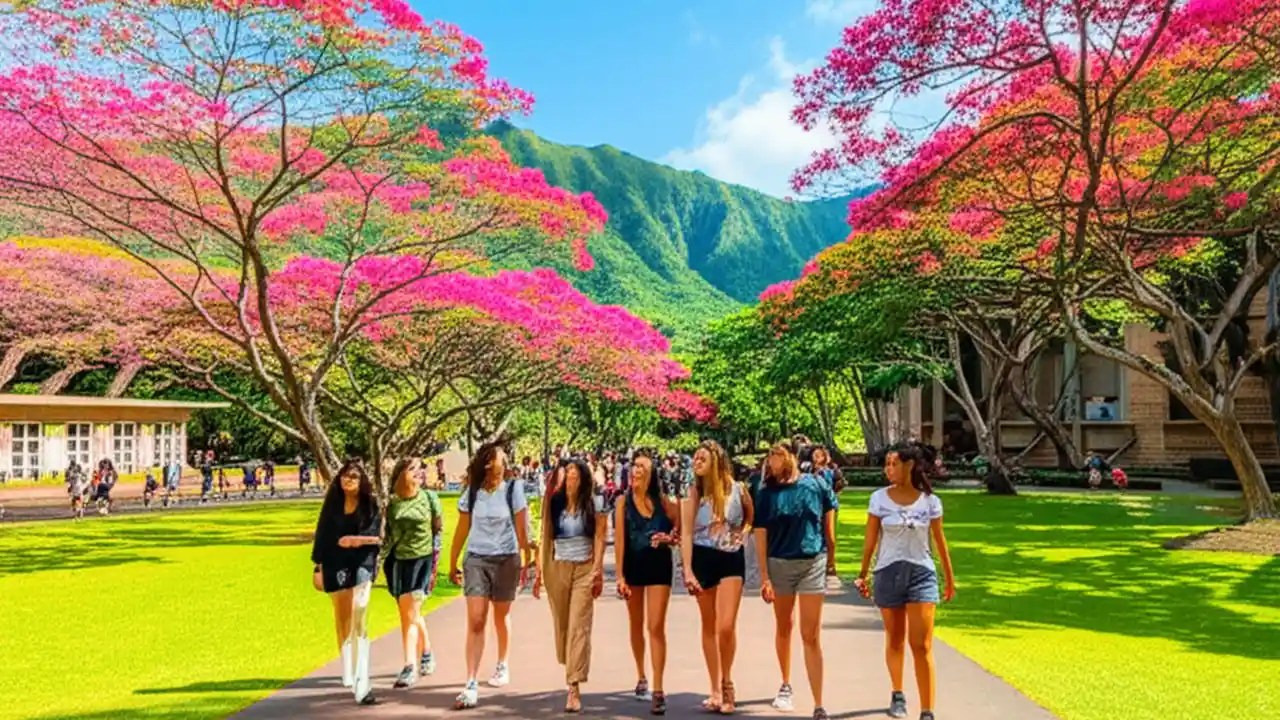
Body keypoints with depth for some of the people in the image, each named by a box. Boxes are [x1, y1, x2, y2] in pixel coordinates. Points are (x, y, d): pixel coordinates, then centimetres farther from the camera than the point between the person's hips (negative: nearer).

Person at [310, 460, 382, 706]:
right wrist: (317, 567, 6)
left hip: (361, 566, -3)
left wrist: (357, 540, -21)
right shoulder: (332, 504, 7)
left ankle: (361, 683, -17)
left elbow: (375, 536, -3)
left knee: (358, 622, -13)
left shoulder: (371, 504, 0)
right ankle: (349, 674, 30)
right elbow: (322, 535, 8)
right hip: (335, 566, 3)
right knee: (342, 621, 13)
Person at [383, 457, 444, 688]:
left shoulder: (429, 498, -3)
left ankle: (410, 667, -6)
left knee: (410, 614, -9)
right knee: (410, 613, 15)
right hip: (397, 561, 3)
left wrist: (436, 561, 0)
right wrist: (381, 559, 5)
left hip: (421, 559, -3)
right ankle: (427, 653, 35)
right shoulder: (391, 502, 1)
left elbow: (438, 529, 3)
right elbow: (386, 532, 9)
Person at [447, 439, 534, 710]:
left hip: (506, 560, -1)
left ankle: (502, 666, 38)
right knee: (475, 622, -8)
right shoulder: (472, 492, -1)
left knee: (501, 618, 15)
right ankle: (471, 684, -8)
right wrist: (452, 564, 11)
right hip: (476, 560, 1)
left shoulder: (512, 490, -6)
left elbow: (521, 531, -1)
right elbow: (462, 530, 7)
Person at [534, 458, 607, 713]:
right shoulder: (553, 504, 5)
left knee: (579, 627, -8)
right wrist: (539, 572, 3)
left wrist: (598, 570, -10)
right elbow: (545, 538, 6)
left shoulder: (593, 505, 2)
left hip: (584, 569, -2)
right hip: (557, 569, 2)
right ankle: (571, 670, 30)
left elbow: (599, 538, 0)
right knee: (561, 624, 10)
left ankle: (574, 687, -11)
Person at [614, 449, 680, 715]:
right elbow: (619, 539, -6)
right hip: (633, 566, 1)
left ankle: (658, 690, -5)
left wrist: (670, 538, -15)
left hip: (659, 566, -1)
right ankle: (641, 677, 34)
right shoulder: (623, 501, -4)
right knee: (636, 624, 15)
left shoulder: (663, 501, -3)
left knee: (656, 627, -6)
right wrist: (620, 576, -9)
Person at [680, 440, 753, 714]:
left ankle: (727, 682, 13)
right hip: (703, 559, 1)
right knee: (709, 626, 9)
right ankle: (716, 689, 20)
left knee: (726, 626, -10)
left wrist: (743, 533, -4)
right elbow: (686, 532, -9)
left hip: (732, 560, -1)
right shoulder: (693, 493, -5)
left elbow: (752, 517, 15)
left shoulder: (737, 489, -4)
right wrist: (687, 571, -16)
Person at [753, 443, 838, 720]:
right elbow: (761, 537, -4)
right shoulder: (766, 494, -4)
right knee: (783, 628, 17)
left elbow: (829, 512, 8)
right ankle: (786, 686, 38)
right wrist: (764, 577, -8)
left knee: (811, 637, -3)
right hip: (779, 564, 2)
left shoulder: (815, 485, -6)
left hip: (813, 563, -1)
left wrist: (831, 551, 9)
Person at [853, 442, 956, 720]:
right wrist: (863, 575, 4)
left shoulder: (930, 501, -3)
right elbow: (870, 540, 2)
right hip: (888, 573, 1)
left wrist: (950, 578, 11)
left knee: (922, 646, -6)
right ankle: (898, 695, 36)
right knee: (895, 641, 14)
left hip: (921, 573, -1)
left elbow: (940, 542, 6)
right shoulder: (879, 498, -4)